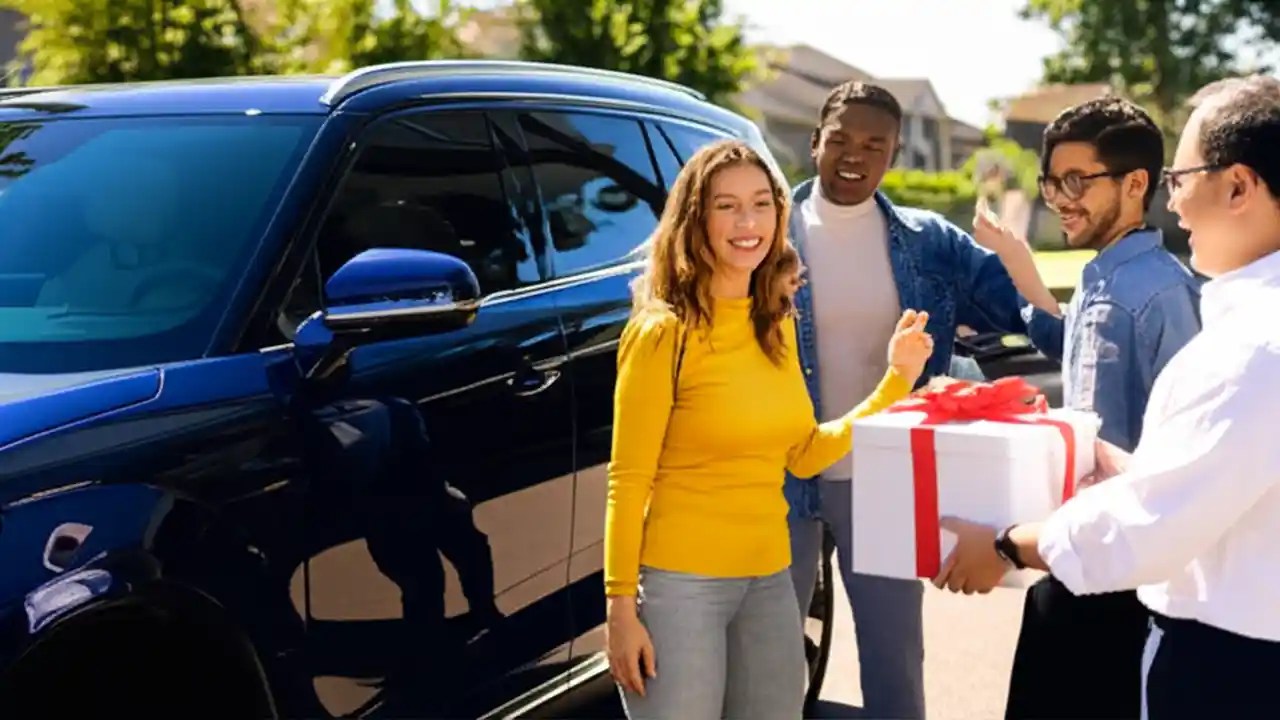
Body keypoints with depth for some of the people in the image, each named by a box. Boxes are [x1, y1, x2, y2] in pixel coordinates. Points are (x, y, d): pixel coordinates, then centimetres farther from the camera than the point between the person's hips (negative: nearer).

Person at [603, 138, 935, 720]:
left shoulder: (777, 327, 8)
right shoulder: (663, 334, -11)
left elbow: (804, 455, 11)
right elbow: (628, 483, -11)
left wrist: (896, 381, 5)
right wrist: (621, 607, -14)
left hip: (770, 581, 7)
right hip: (680, 582, -6)